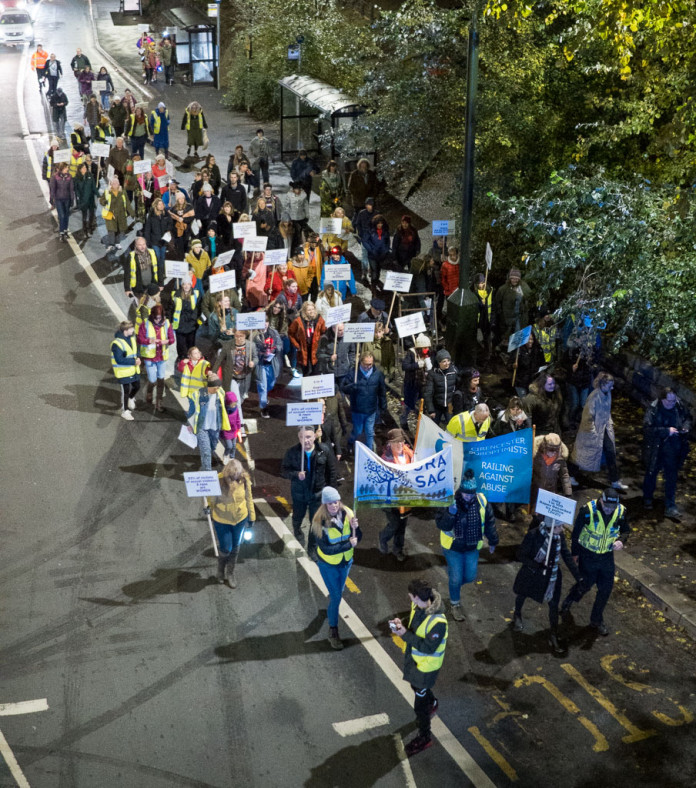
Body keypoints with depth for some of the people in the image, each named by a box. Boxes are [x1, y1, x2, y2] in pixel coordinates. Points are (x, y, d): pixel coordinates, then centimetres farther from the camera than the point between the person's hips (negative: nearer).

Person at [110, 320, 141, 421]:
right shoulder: (117, 343, -25)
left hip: (133, 369, 7)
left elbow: (135, 350, 14)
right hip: (123, 371, -7)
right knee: (125, 391, 4)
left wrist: (137, 358, -8)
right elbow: (119, 360, -27)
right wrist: (134, 361, -27)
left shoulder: (131, 338, 1)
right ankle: (125, 411, 20)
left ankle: (131, 398, 49)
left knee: (137, 386, 18)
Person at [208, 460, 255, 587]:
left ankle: (230, 573, 42)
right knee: (226, 549, 8)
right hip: (222, 521, -3)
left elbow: (248, 498, -2)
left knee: (235, 548, 18)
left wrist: (252, 516, 7)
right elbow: (211, 500, -9)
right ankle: (220, 571, 40)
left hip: (240, 519, 3)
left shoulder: (244, 480, -18)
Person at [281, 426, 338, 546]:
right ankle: (297, 533, 57)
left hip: (318, 493, -1)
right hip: (299, 493, 1)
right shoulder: (292, 452, -17)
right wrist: (296, 474, -29)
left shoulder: (324, 450, -15)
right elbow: (284, 471, -10)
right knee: (297, 518, 25)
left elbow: (331, 471, -5)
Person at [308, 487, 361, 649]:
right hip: (328, 564, -4)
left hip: (346, 561, 4)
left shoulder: (347, 514, -16)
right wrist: (348, 544, -30)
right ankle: (333, 632, 16)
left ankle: (331, 611, 53)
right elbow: (326, 548, -27)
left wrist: (355, 528, -32)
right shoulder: (319, 521, -26)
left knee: (338, 592, 24)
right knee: (336, 596, -1)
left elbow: (357, 538, -11)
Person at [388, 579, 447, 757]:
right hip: (414, 658, 8)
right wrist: (402, 625, -16)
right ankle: (432, 704, 66)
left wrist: (405, 634, -33)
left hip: (426, 666, -8)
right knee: (416, 686, 34)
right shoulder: (417, 606, -14)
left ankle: (424, 738, 29)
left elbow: (428, 647, -30)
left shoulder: (437, 622, -37)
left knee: (419, 705, 6)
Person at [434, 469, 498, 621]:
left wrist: (492, 541, 12)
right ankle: (455, 605, 31)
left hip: (472, 547, 3)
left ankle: (453, 576, 47)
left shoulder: (481, 502, -15)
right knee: (456, 578, 6)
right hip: (453, 547, -3)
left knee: (470, 577, 13)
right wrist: (450, 513, -41)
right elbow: (441, 525, -24)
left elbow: (489, 522, 1)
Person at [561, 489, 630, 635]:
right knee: (585, 584, 10)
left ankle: (597, 620, 29)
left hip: (607, 557, 3)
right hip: (587, 555, -3)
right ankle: (567, 603, 43)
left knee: (606, 589, 8)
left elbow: (626, 530, 6)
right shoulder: (588, 510, -23)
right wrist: (575, 553, -2)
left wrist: (621, 540, -17)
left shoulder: (621, 511, -13)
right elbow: (576, 531, -10)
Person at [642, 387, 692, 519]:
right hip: (655, 449, -3)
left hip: (673, 450, 3)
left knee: (672, 477, 7)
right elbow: (648, 429, -25)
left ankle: (670, 507, 16)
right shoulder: (653, 409, -20)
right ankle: (647, 499, 39)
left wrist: (686, 426, -10)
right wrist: (667, 431, -28)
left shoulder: (680, 406, -7)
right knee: (651, 474, 16)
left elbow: (688, 418, 11)